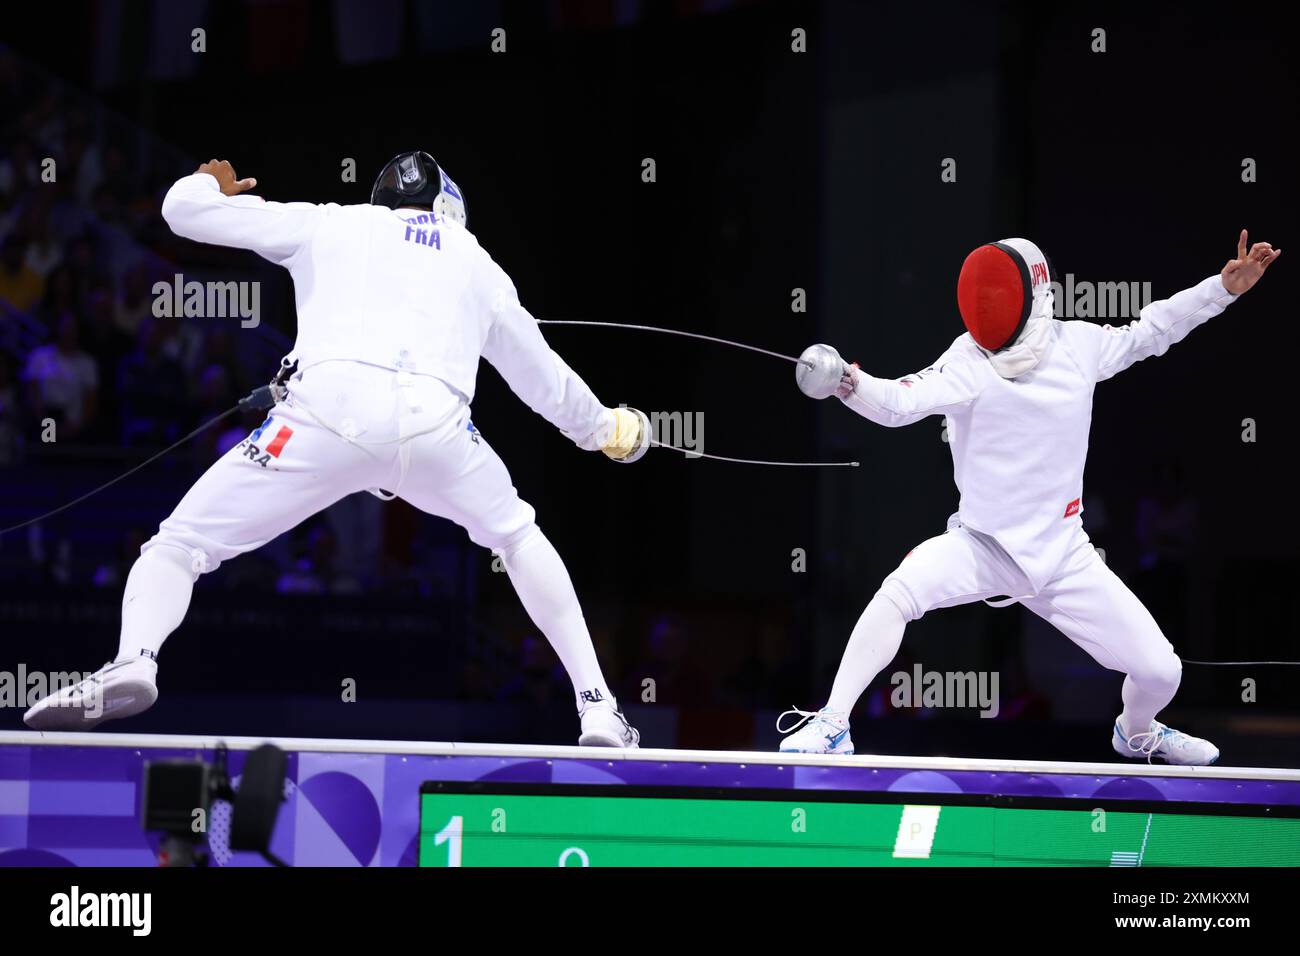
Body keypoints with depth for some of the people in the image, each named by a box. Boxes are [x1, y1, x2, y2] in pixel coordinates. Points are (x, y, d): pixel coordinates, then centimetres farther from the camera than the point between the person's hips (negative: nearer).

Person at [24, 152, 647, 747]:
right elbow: (542, 377, 44)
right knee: (518, 538, 31)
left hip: (328, 412, -2)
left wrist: (208, 186, 51)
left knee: (179, 545, 7)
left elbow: (183, 209, 26)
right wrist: (603, 430, 63)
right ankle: (596, 706, 21)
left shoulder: (329, 224, 28)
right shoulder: (474, 262, 32)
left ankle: (132, 661, -25)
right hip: (434, 424, 2)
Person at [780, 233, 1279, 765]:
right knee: (901, 590, -34)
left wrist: (1224, 288, 9)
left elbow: (1150, 332, 13)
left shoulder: (1077, 346, -5)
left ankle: (1138, 732, 38)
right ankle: (832, 725, -24)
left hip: (1062, 554, 3)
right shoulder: (971, 359, -16)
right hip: (982, 544, -3)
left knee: (1160, 671, 0)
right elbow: (898, 403, -31)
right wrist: (850, 384, -51)